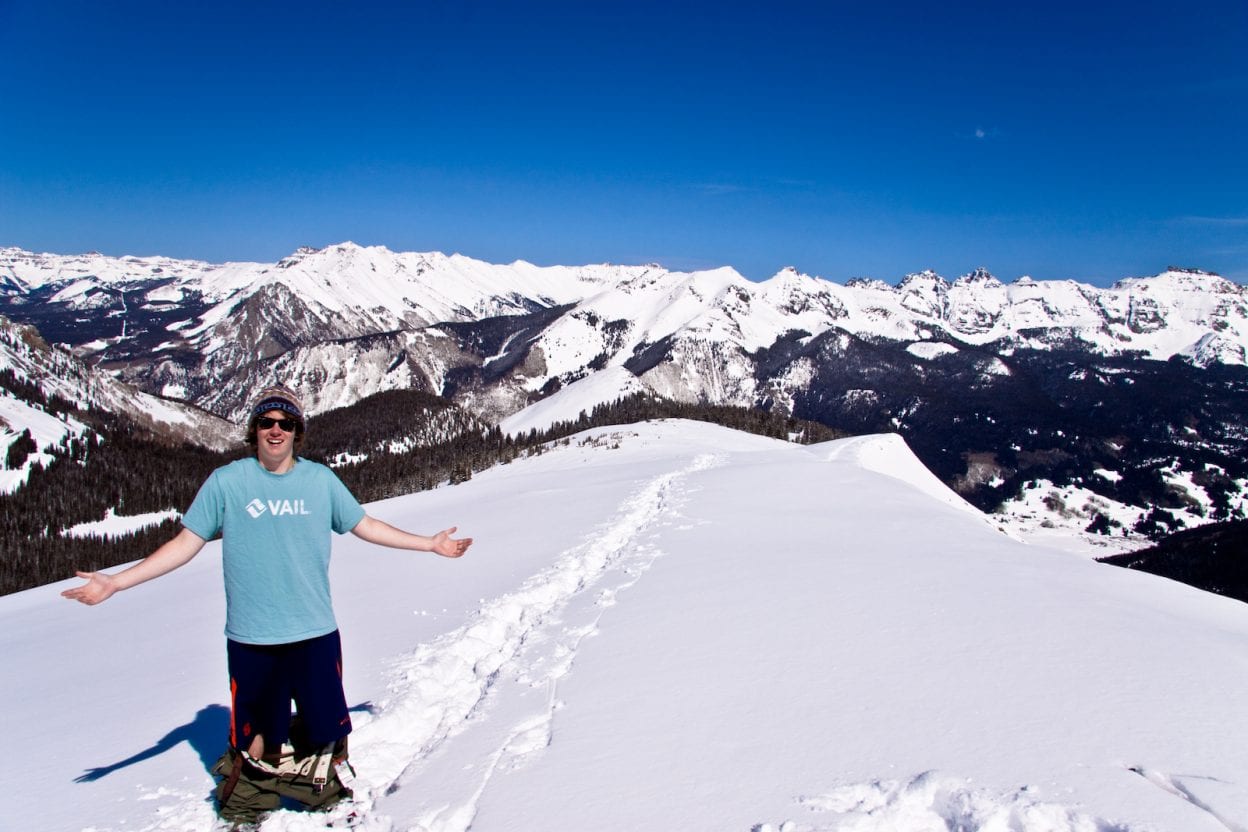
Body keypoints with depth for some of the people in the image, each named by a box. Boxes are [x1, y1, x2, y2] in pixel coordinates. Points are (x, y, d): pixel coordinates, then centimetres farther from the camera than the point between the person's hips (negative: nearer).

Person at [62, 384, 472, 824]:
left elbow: (365, 525, 12)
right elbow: (186, 543, 1)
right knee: (256, 743, 8)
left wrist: (430, 543, 14)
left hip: (316, 633, 2)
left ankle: (326, 776, 39)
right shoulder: (226, 481, -3)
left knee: (326, 730, 8)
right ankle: (245, 806, 36)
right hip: (251, 639, -1)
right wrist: (114, 582, -5)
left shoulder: (321, 480, 3)